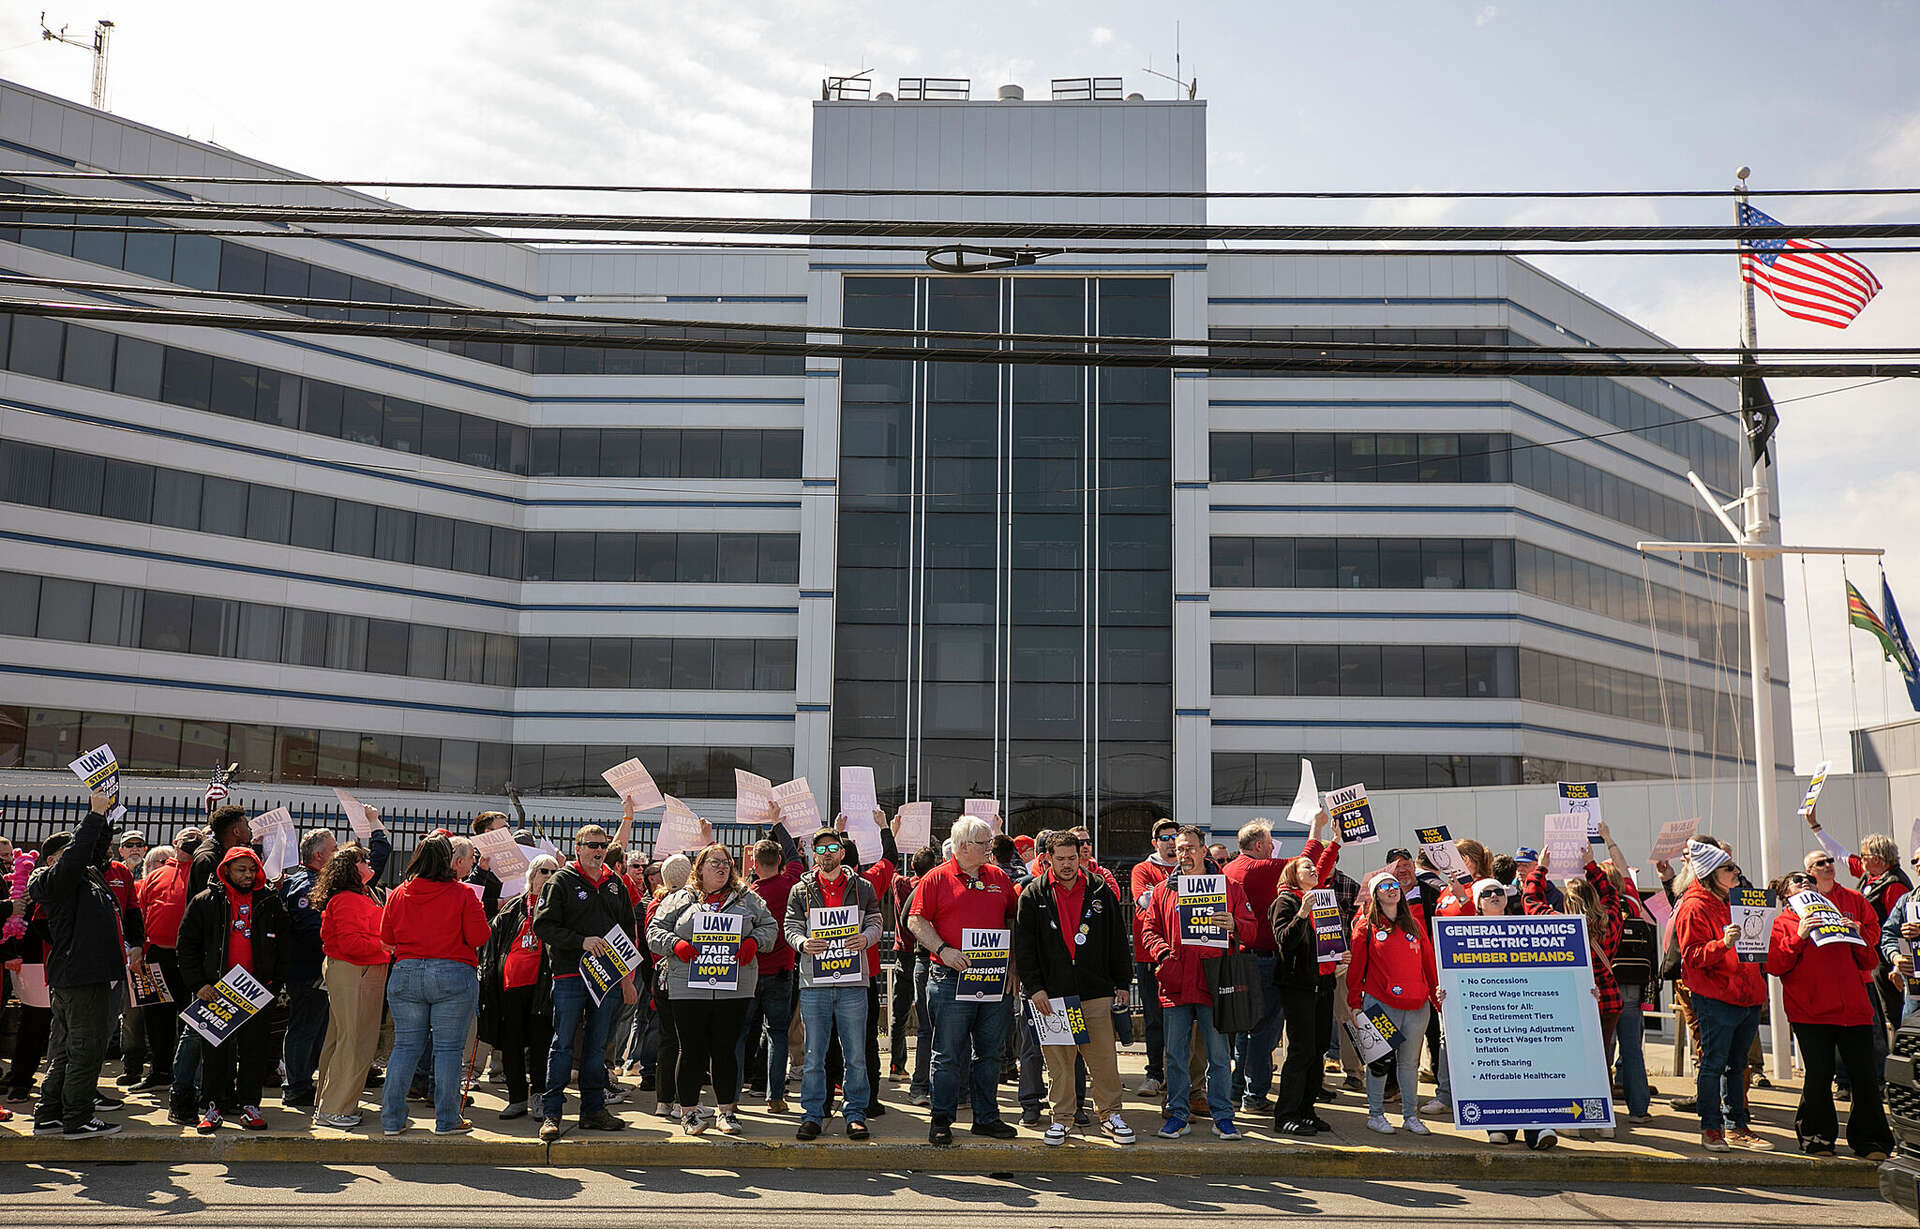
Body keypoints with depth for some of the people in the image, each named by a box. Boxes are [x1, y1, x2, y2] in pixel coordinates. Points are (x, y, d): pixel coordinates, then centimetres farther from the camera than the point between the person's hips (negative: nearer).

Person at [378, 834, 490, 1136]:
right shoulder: (462, 894, -7)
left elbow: (386, 938, 12)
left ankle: (391, 1118, 12)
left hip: (405, 975, 4)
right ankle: (447, 1120, 6)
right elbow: (479, 937, -8)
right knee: (448, 1048, 2)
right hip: (453, 975, -3)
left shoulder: (398, 894, 4)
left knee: (406, 1046, 10)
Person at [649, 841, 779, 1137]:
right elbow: (655, 930, 7)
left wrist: (754, 941, -5)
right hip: (689, 988, -1)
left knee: (725, 1051, 4)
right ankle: (689, 1112, 13)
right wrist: (675, 944, -12)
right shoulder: (680, 900, 11)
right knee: (692, 1052, 2)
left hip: (735, 988, 1)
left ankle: (726, 1111, 15)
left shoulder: (746, 899, 14)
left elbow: (769, 926, 14)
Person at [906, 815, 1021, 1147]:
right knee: (948, 1054, 0)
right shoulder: (937, 879, -2)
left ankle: (987, 1117, 21)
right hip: (952, 979, -4)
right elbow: (916, 921, -4)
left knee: (990, 1052, 11)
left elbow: (1014, 921, 18)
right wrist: (943, 950, -16)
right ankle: (941, 1120, 10)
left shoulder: (1000, 878, 12)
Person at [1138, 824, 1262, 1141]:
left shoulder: (1228, 888, 5)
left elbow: (1252, 929, 5)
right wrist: (1164, 954, -7)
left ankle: (1222, 1116, 15)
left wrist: (1234, 925, -17)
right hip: (1175, 984, 2)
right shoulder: (1163, 891, 11)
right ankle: (1177, 1115, 16)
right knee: (1175, 1053, 6)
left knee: (1219, 1054, 4)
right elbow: (1151, 931, 12)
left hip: (1213, 983, -2)